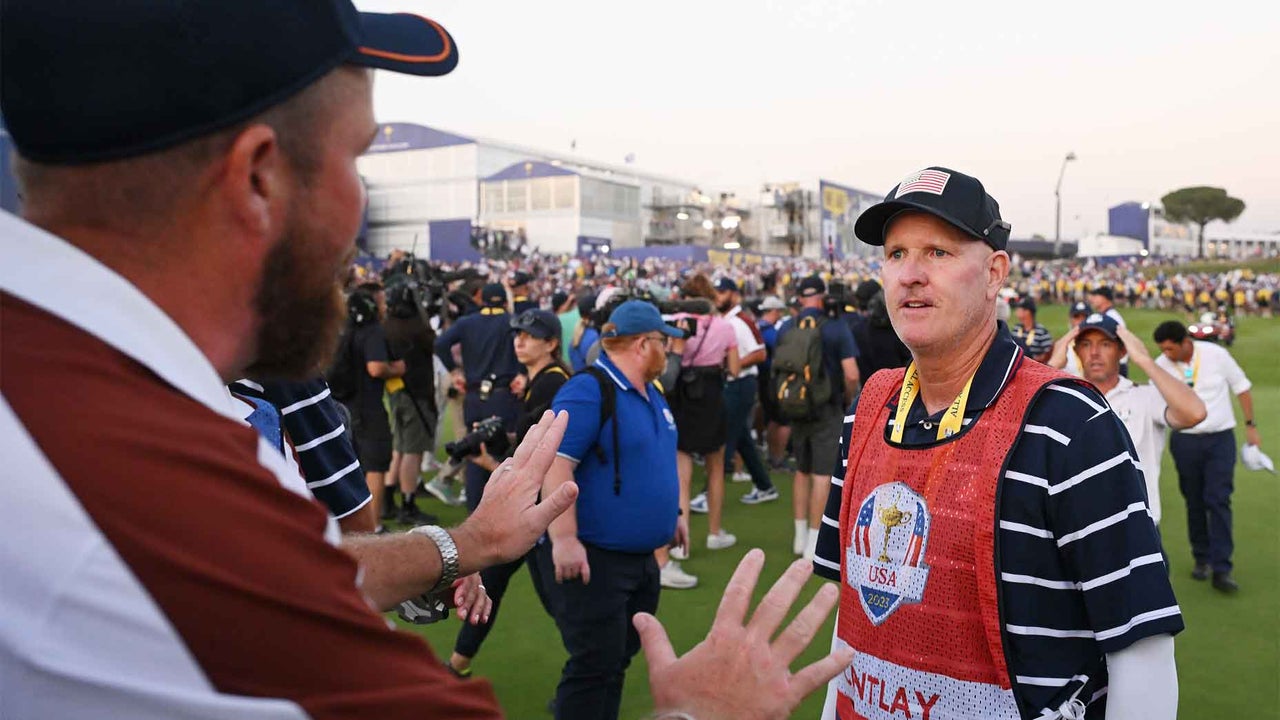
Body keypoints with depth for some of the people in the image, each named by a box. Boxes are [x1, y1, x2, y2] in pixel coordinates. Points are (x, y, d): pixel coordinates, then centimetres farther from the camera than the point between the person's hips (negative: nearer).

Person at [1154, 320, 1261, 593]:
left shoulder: (1216, 354, -10)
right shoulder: (1160, 366, -6)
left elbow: (1241, 387, 2)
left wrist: (1251, 426, 3)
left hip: (1221, 438, -1)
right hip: (1185, 440, 2)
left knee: (1219, 501, -7)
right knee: (1194, 502, 8)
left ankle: (1222, 570, -5)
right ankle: (1202, 559, 23)